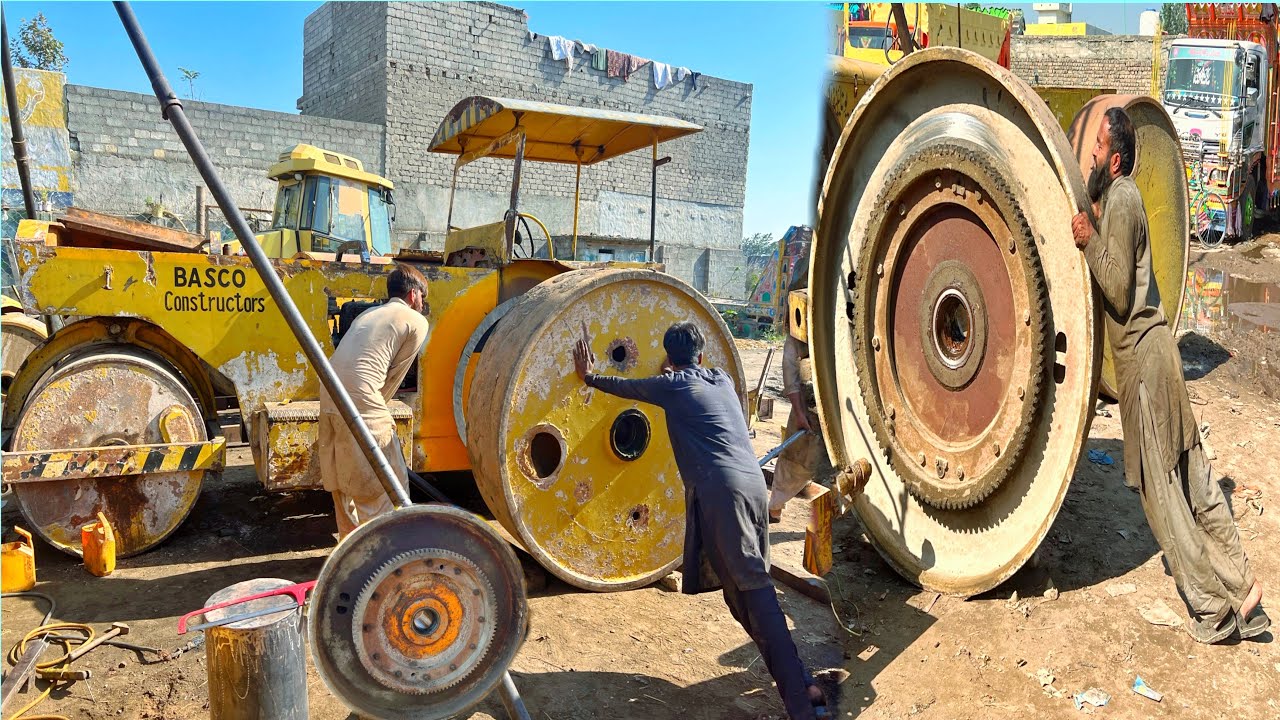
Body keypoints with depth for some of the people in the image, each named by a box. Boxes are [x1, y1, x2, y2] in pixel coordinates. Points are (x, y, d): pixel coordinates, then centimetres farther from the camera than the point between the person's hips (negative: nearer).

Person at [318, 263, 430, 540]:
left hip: (329, 398, 8)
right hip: (360, 403, -8)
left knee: (344, 483, 19)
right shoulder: (416, 322, 5)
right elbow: (394, 377, 4)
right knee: (384, 484, 2)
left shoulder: (368, 314, 26)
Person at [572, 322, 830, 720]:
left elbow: (625, 386, 24)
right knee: (751, 580, 11)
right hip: (754, 483, 6)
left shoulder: (671, 385, 8)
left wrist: (590, 376, 41)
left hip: (719, 489, -6)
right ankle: (799, 683, 8)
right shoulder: (723, 379, 22)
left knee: (751, 585, -10)